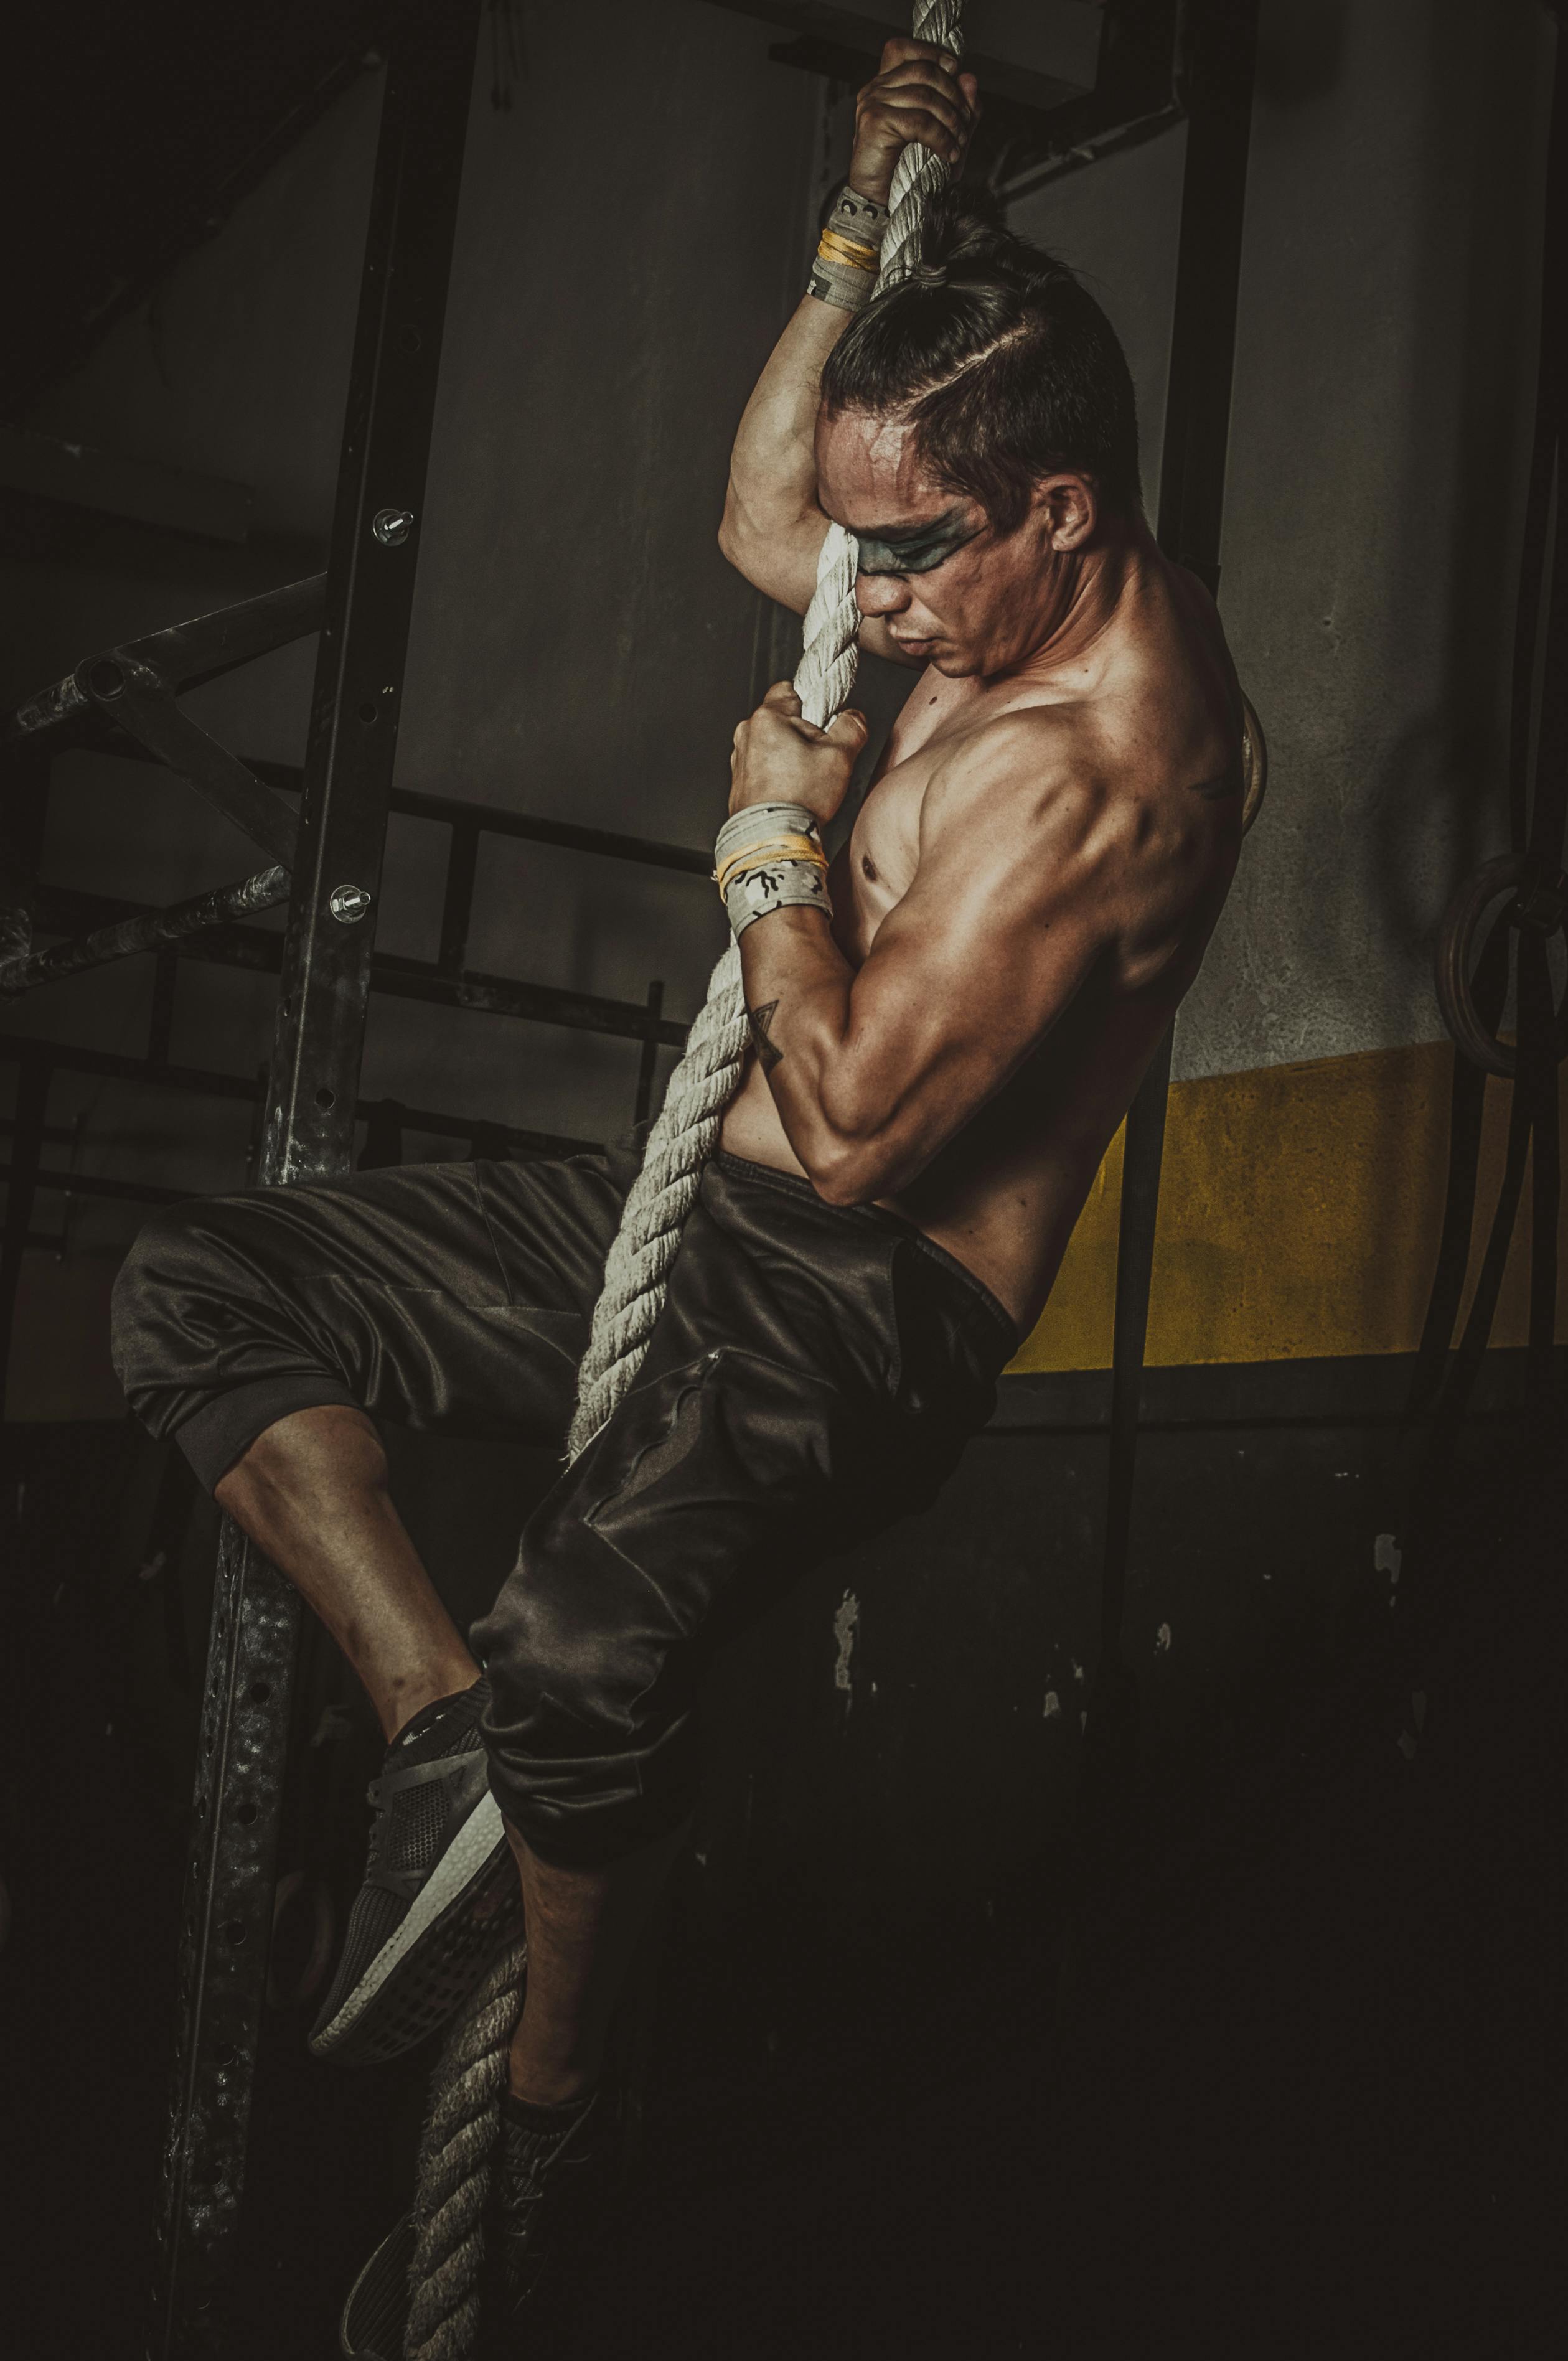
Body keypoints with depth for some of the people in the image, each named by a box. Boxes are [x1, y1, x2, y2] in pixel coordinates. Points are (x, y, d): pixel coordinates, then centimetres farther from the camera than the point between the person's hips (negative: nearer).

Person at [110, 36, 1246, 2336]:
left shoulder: (1090, 773, -24)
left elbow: (857, 1124, -27)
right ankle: (449, 1730, -7)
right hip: (707, 1206, 10)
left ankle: (552, 2106, -7)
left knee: (591, 1643, -37)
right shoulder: (1045, 595, 7)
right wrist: (869, 229, 15)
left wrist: (775, 848, -12)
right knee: (196, 1284, -1)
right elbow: (760, 516, 25)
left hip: (866, 1307, -10)